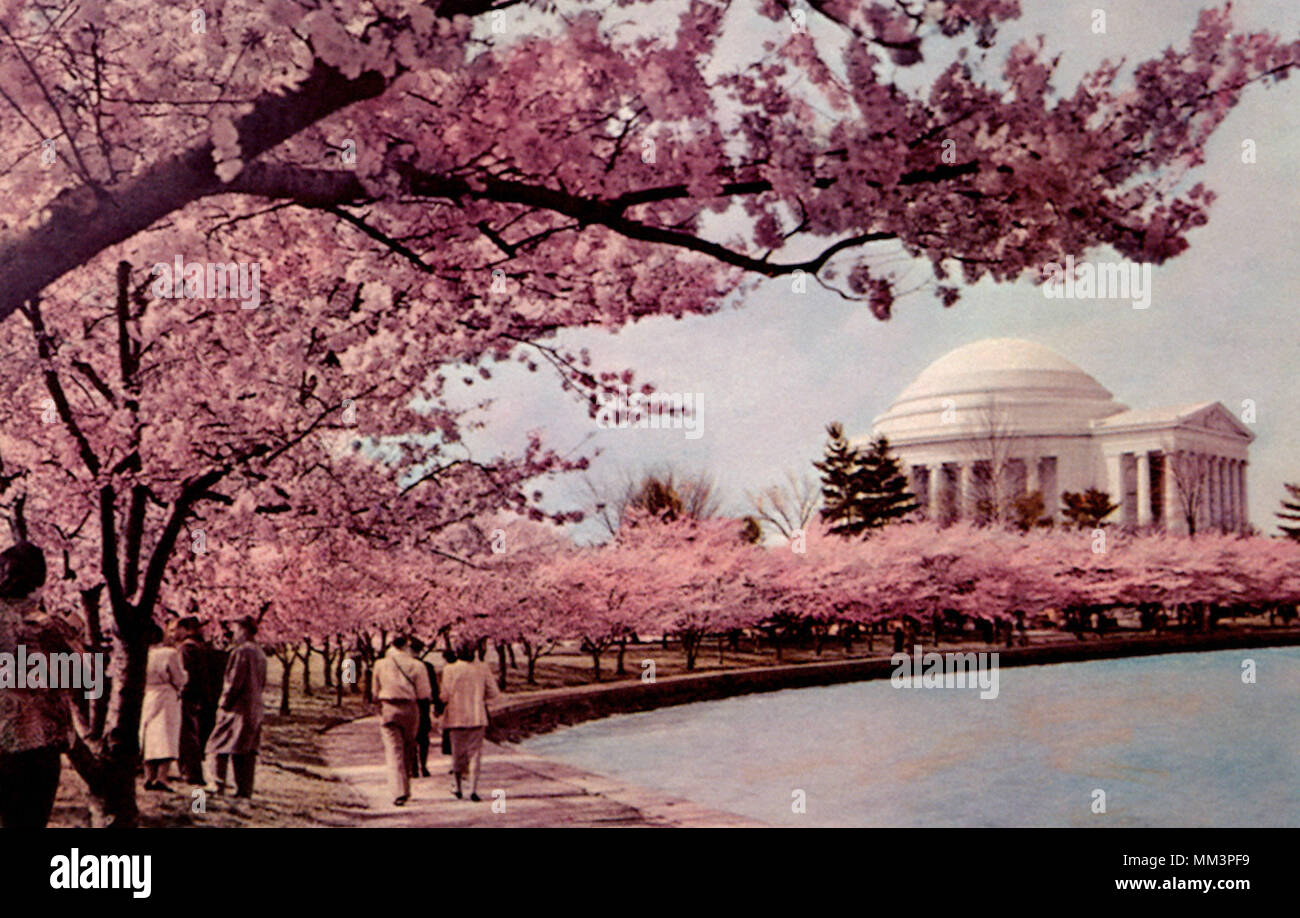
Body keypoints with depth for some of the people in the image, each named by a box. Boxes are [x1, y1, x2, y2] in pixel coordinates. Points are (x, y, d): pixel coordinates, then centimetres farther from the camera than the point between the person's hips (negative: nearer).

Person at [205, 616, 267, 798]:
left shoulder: (241, 652, -13)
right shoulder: (260, 654, 14)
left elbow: (234, 682, -17)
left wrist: (224, 704, -10)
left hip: (238, 709, -8)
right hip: (255, 710, 8)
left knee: (219, 747, -1)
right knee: (248, 750, 7)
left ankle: (219, 786, -4)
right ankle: (245, 789, 7)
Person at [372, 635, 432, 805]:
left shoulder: (380, 665, 2)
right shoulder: (416, 665, -3)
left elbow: (375, 692, 9)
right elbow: (425, 695, -6)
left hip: (387, 710, 0)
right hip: (410, 709, 0)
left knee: (393, 751, -3)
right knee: (408, 751, 16)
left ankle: (399, 792, -17)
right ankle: (405, 790, 25)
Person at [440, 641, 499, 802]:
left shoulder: (450, 670, -9)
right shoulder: (483, 668, -2)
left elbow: (445, 695, -10)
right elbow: (493, 692, 1)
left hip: (457, 715, -1)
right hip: (477, 716, 1)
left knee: (458, 753, 12)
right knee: (475, 752, 4)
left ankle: (459, 789, 22)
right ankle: (473, 790, -6)